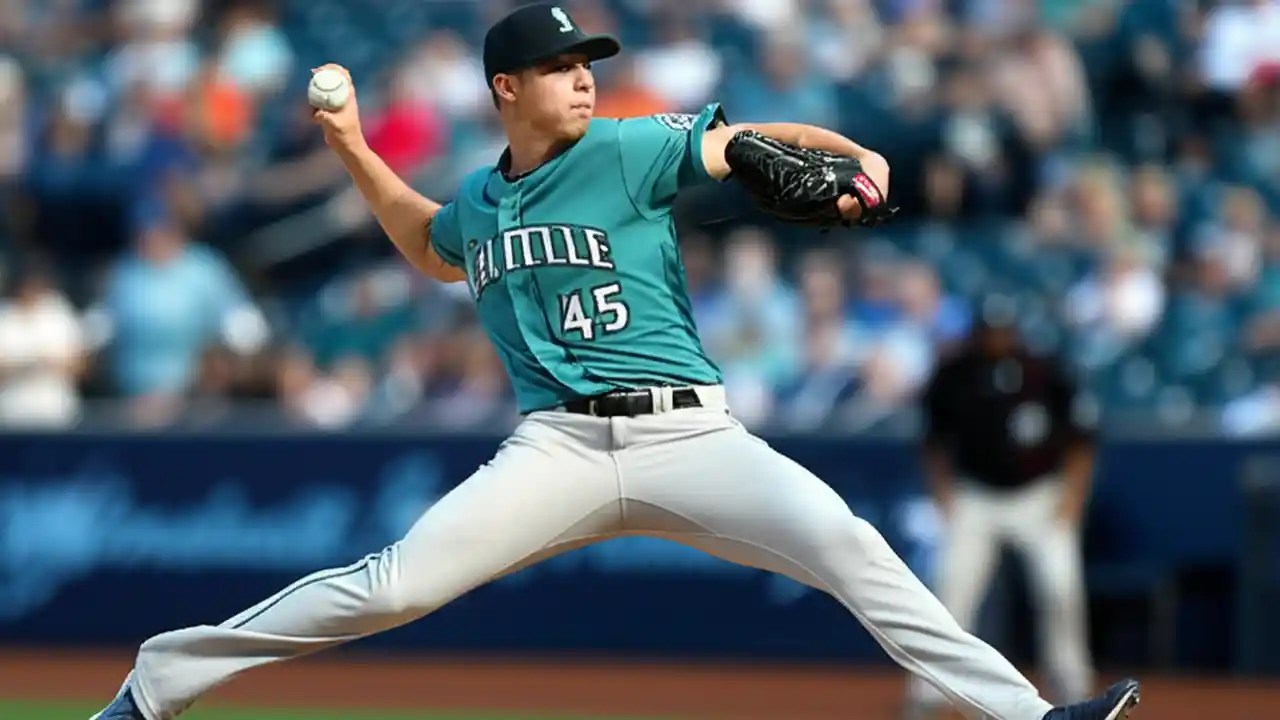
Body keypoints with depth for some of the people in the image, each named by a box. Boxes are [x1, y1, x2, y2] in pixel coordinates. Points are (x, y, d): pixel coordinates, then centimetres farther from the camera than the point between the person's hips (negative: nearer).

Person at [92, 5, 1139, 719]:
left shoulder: (632, 151, 2)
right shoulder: (477, 203, 14)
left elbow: (752, 142, -8)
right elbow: (434, 252, 38)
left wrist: (860, 158, -27)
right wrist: (355, 155, 30)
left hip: (688, 435, -2)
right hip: (558, 448, 2)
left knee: (849, 546, -22)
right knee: (389, 588, -12)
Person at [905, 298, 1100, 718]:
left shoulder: (1047, 375, -5)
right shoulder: (953, 378, -3)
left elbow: (1080, 440, 3)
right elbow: (935, 444, 10)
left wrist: (1071, 496, -6)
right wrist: (945, 497, 0)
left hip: (1040, 496, 0)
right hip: (976, 500, 0)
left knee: (1062, 590, -12)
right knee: (954, 593, -11)